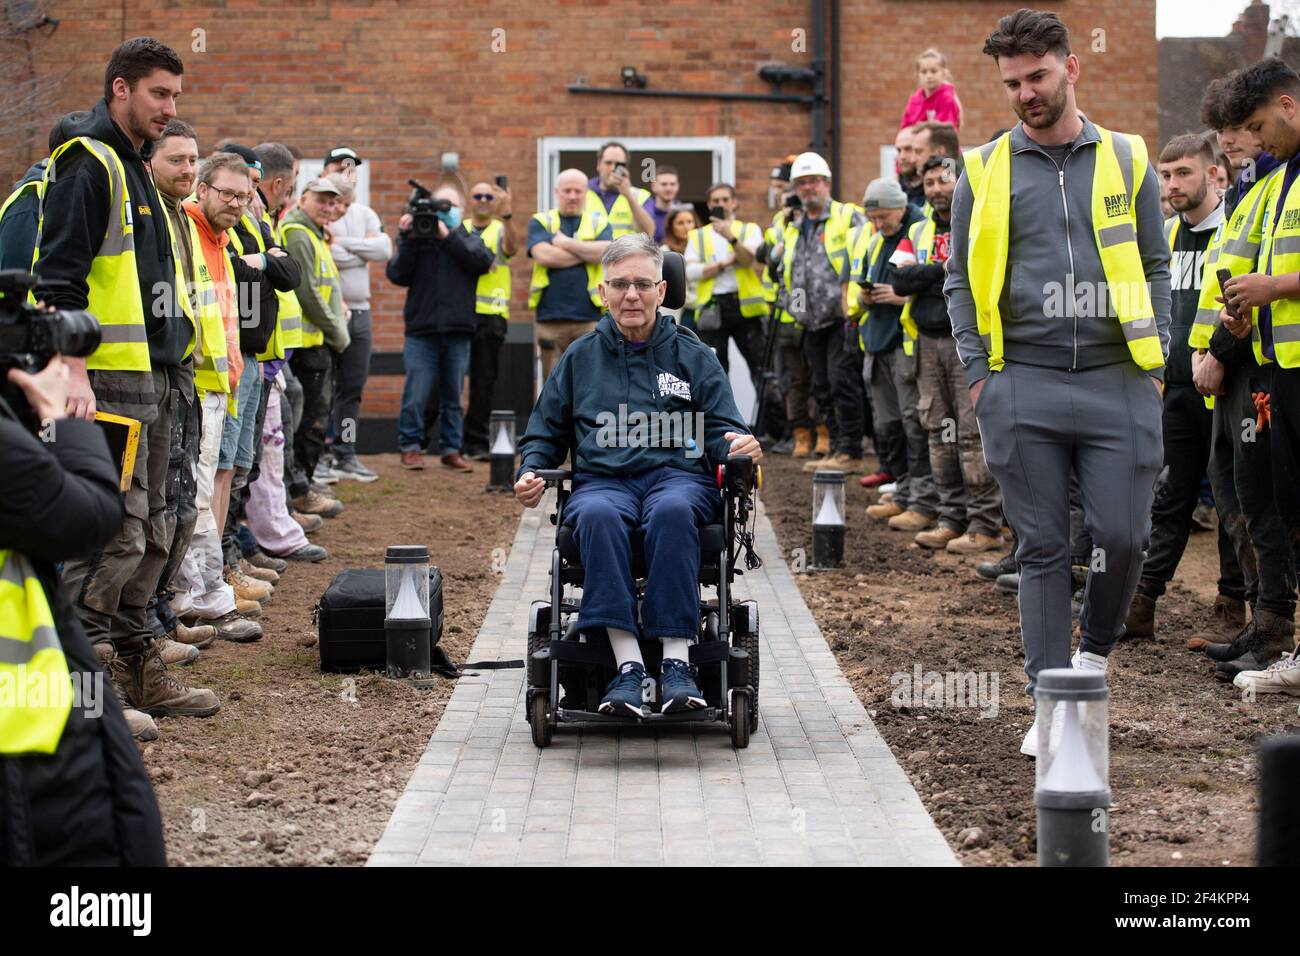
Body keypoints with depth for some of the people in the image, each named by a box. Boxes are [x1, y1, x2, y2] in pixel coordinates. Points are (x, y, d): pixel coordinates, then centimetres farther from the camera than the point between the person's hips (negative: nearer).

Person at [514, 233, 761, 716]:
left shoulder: (694, 356, 17)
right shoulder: (580, 358, 20)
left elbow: (723, 429, 11)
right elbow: (544, 433, 24)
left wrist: (740, 447, -13)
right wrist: (530, 473, 3)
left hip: (679, 475, -1)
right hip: (602, 481, 1)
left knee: (672, 511, -39)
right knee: (598, 515, -37)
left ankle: (676, 660, -42)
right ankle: (628, 664, -43)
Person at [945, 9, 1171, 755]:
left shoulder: (1127, 160, 9)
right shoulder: (985, 170, 7)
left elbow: (1155, 267, 12)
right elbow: (961, 279, 9)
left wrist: (1155, 360, 3)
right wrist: (979, 372, 0)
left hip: (1118, 380, 1)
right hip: (1024, 386, 0)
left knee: (1124, 536, -2)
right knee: (1043, 548, 3)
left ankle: (1096, 650, 26)